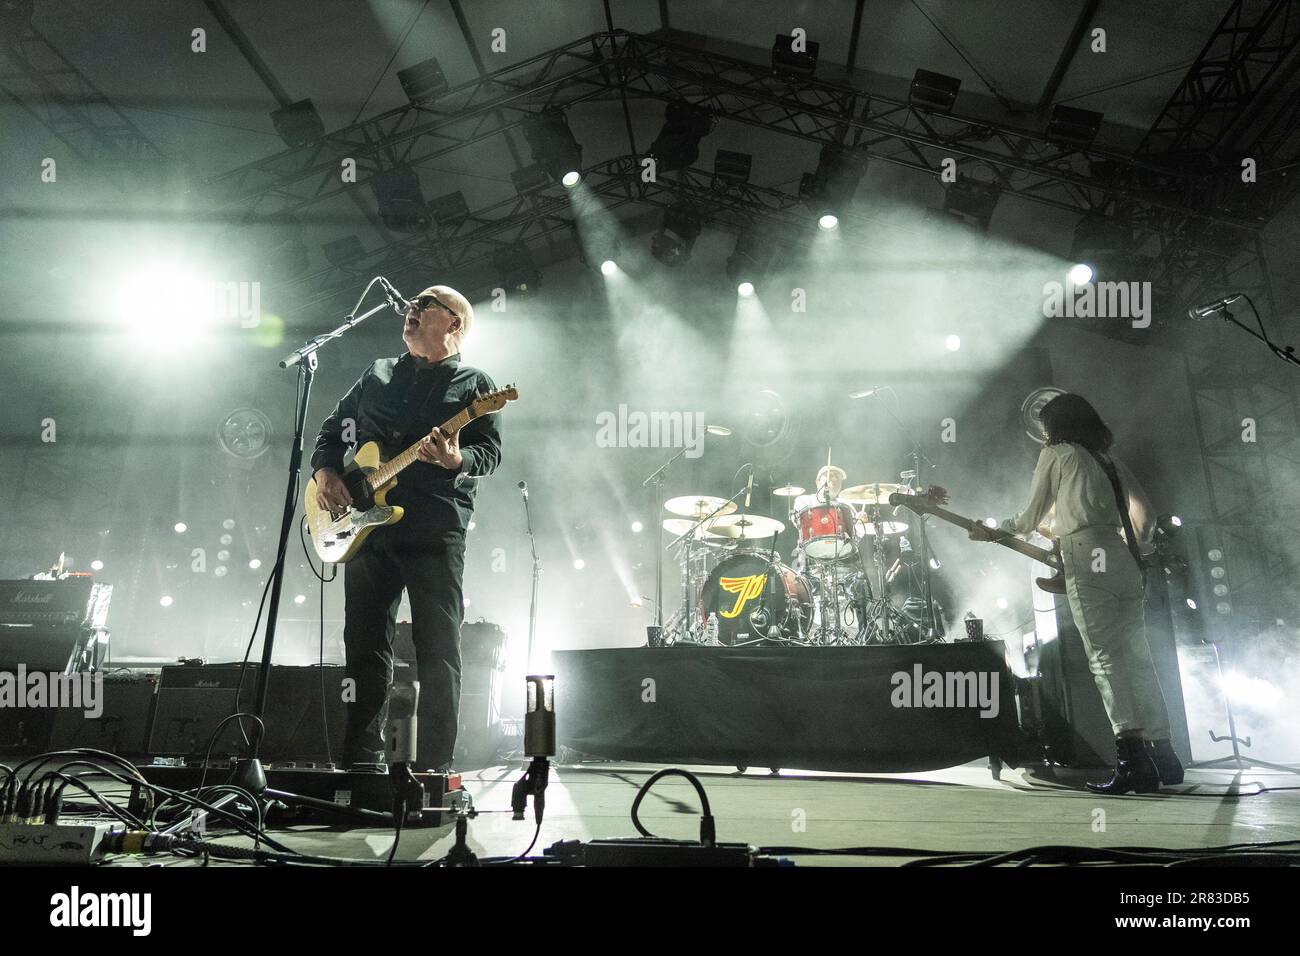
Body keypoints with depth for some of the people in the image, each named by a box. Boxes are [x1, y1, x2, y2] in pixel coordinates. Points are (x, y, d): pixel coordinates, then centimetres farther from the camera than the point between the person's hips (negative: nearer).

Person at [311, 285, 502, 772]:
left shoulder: (473, 384, 6)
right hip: (365, 526, 5)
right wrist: (325, 472, 4)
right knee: (365, 646, 7)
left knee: (438, 651, -4)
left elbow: (490, 452, -3)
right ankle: (362, 762, 17)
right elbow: (331, 430, 23)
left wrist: (456, 460, -25)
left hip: (435, 530, -4)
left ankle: (434, 766, 4)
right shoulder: (377, 375, 19)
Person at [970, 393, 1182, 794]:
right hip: (1126, 562, 7)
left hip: (1086, 558, -7)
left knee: (1106, 658, -12)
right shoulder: (1111, 461, 25)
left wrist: (993, 533, 25)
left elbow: (1031, 517, 11)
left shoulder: (1055, 454, 9)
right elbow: (1143, 513, 16)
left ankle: (1133, 757, -19)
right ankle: (1161, 754, 8)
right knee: (1138, 659, 8)